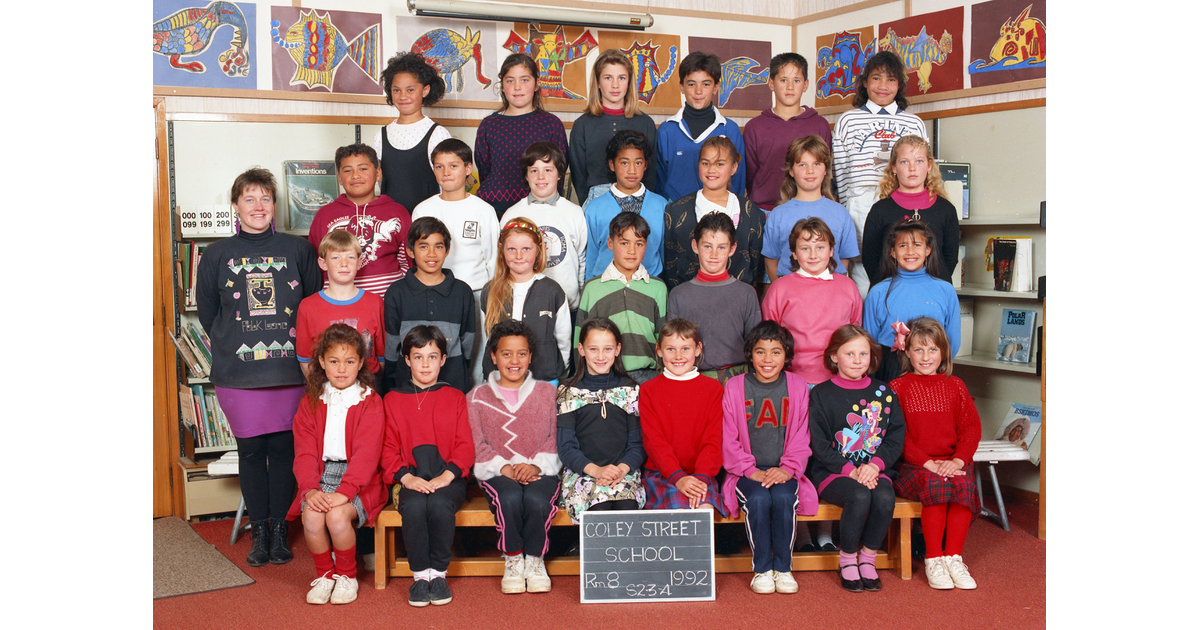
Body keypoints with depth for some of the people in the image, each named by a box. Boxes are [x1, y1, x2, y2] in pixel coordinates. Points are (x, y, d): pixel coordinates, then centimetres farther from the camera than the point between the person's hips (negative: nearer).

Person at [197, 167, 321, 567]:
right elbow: (207, 313, 13)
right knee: (251, 449, 6)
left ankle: (280, 529, 18)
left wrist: (296, 344, 5)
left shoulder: (298, 250, 4)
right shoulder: (217, 256, 5)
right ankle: (259, 530, 18)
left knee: (284, 447, 5)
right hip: (238, 373, 0)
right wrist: (233, 344, 8)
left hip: (290, 369, 0)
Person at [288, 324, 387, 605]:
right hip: (320, 475, 3)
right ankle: (325, 574, 1)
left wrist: (345, 491, -24)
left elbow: (366, 453, -11)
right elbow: (305, 452, 2)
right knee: (312, 516, -26)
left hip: (359, 479, -3)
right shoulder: (311, 402, 11)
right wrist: (310, 488, -16)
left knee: (338, 515, -30)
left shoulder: (370, 402, -1)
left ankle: (347, 575, -1)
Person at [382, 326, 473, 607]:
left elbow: (465, 446, 6)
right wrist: (406, 477, -11)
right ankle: (420, 574, -15)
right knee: (414, 506, -33)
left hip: (448, 478, 0)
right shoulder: (392, 400, 14)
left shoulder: (455, 397, 13)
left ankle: (438, 572, -14)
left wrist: (447, 475, -12)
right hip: (409, 480, 1)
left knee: (440, 505, -33)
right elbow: (388, 448, 8)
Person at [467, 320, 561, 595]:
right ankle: (512, 560, -11)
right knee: (510, 498, -34)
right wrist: (505, 468, -12)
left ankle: (534, 559, -9)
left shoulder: (547, 392, 14)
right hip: (497, 473, 0)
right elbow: (477, 444, 4)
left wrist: (535, 465, -11)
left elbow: (556, 436, 6)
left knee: (536, 499, -34)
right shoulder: (477, 397, 12)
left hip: (541, 471, 0)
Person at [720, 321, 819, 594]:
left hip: (783, 471, 1)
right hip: (746, 471, -1)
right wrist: (750, 470, -12)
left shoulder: (797, 387, 6)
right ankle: (762, 569, -14)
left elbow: (801, 438, 6)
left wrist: (788, 469, -10)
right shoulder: (734, 387, 2)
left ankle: (783, 568, -12)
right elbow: (729, 439, 1)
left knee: (783, 498, -30)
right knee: (759, 499, -31)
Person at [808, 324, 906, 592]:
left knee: (885, 497, -29)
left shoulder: (883, 392, 11)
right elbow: (820, 445, -3)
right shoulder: (821, 395, 2)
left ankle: (868, 558, -6)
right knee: (859, 497, -32)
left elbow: (896, 436, 7)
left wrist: (875, 464, -10)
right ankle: (846, 560, -8)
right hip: (833, 472, -3)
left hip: (875, 470, 3)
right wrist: (850, 470, -15)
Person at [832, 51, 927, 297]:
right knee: (863, 274, -6)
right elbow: (839, 173, 9)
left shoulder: (914, 124, 17)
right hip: (861, 201, -1)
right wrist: (843, 211, 2)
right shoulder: (847, 121, 12)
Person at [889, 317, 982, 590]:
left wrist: (958, 460, -11)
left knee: (963, 485, -30)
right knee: (936, 484, -33)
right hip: (913, 466, -2)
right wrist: (928, 463, -15)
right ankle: (933, 559, -22)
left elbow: (971, 427, 7)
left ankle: (954, 557, -20)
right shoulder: (898, 387, 6)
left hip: (952, 463, 3)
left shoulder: (955, 386, 15)